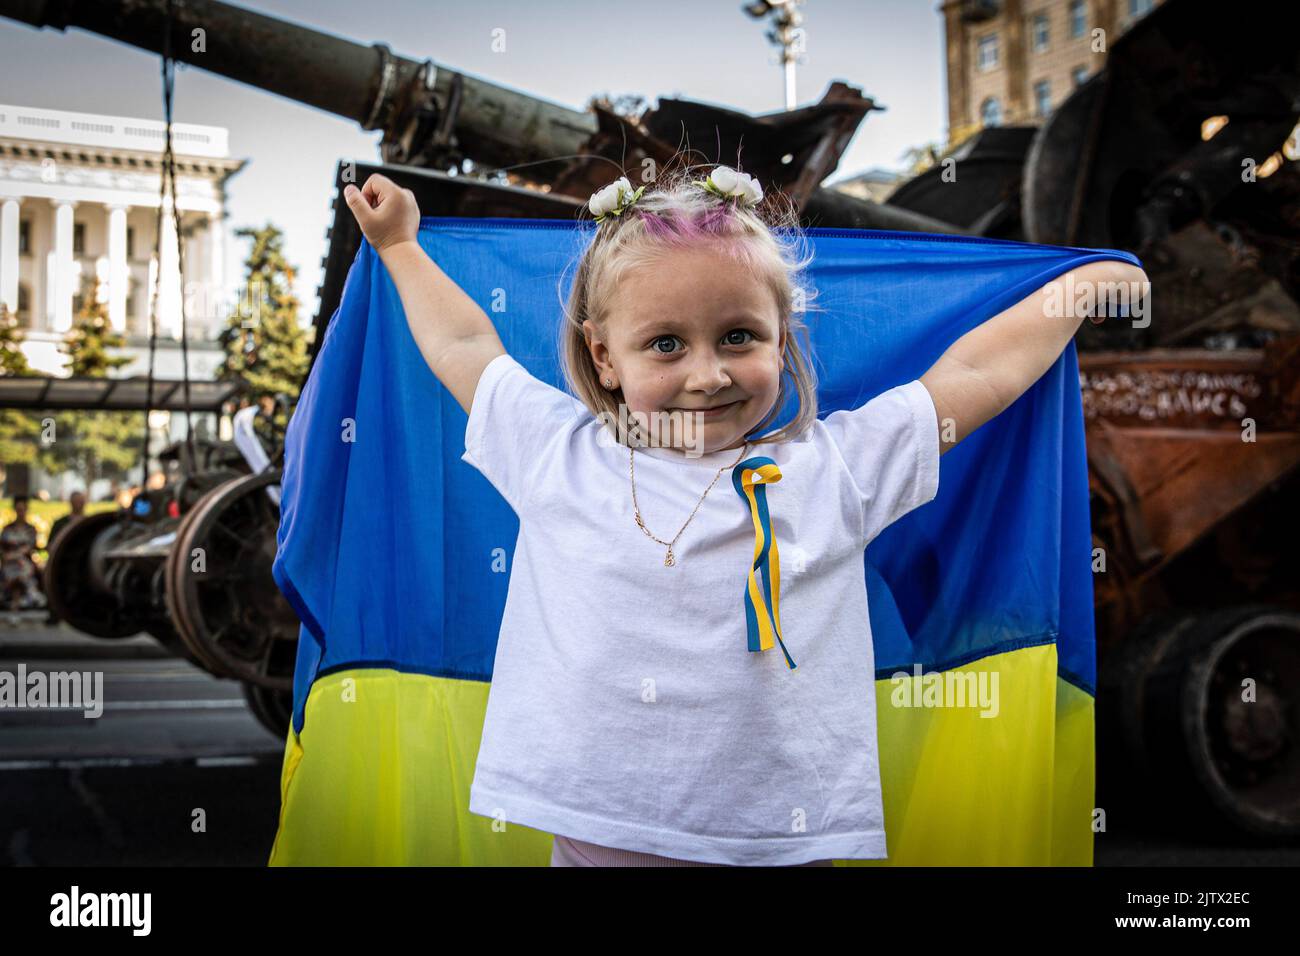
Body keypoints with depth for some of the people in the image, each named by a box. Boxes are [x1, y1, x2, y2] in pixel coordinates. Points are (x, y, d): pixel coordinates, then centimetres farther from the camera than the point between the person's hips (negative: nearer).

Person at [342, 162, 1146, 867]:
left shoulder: (833, 465, 4)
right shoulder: (555, 453, 6)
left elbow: (978, 373, 14)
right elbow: (462, 345, 21)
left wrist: (1091, 281, 21)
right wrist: (401, 244, 32)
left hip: (780, 845, 0)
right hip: (588, 841, 1)